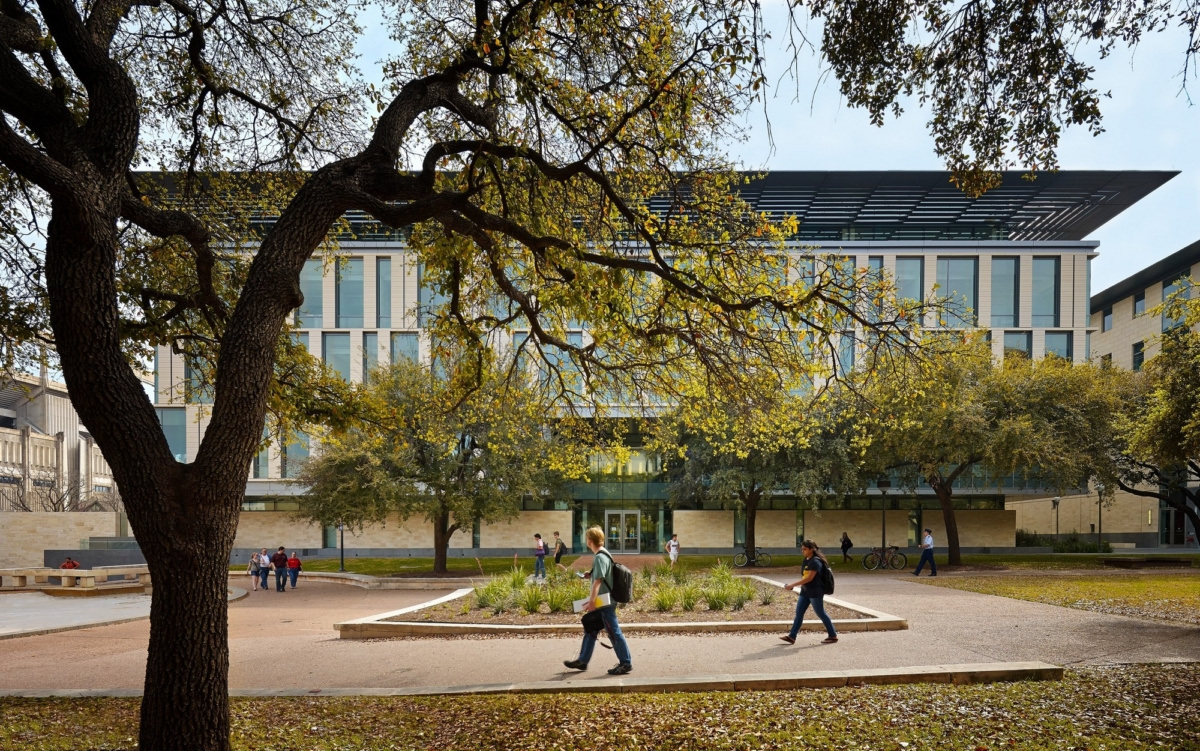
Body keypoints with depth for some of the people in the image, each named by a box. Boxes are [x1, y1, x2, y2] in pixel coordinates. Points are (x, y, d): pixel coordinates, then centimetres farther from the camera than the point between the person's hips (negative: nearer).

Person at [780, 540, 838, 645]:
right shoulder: (806, 560, 10)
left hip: (815, 592, -9)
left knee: (821, 614, 1)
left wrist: (793, 585, -25)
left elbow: (809, 578, -24)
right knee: (799, 613, 5)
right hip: (805, 591, 9)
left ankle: (833, 636, 14)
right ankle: (791, 636, 6)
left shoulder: (815, 561, -18)